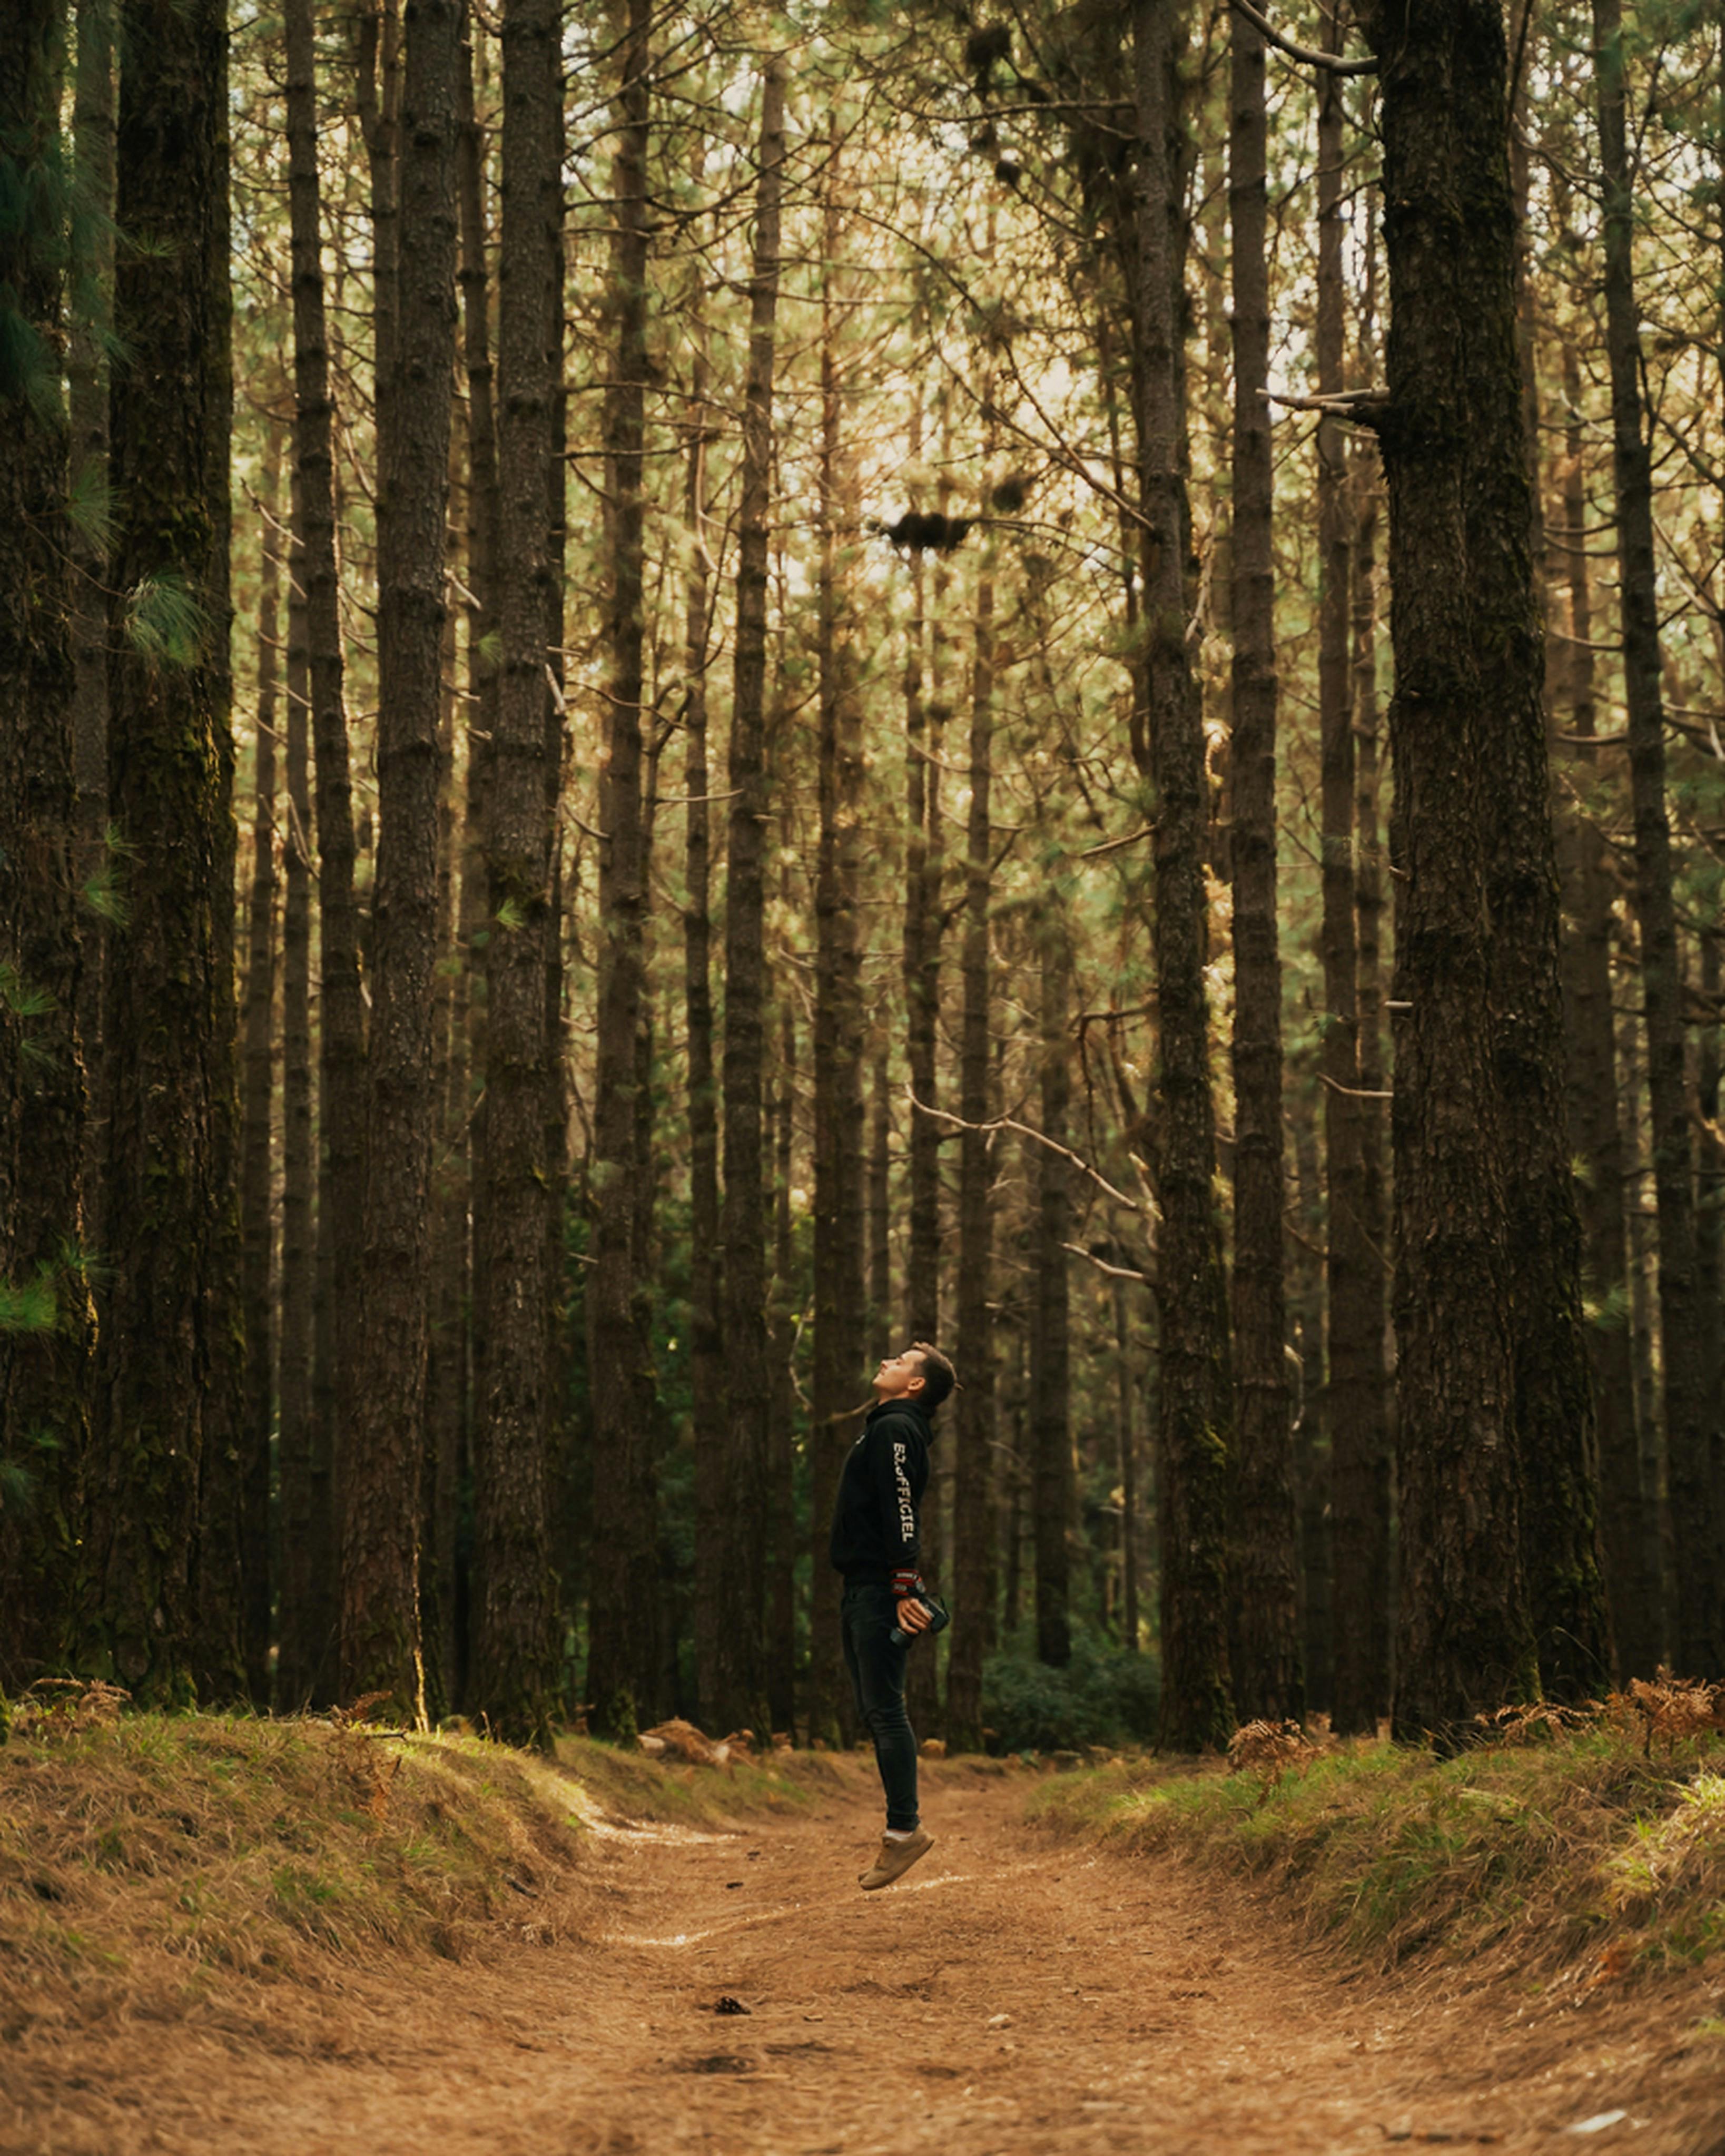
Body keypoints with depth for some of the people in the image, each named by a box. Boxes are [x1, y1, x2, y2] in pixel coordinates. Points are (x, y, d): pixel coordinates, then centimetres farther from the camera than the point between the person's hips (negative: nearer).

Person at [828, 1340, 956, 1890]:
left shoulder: (897, 1428, -11)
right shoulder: (883, 1428, 22)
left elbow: (902, 1511, -19)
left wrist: (904, 1588, -25)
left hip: (880, 1592, -11)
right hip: (860, 1590, 11)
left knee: (884, 1710, -10)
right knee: (875, 1711, 10)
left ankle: (904, 1829, -10)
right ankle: (904, 1825, 12)